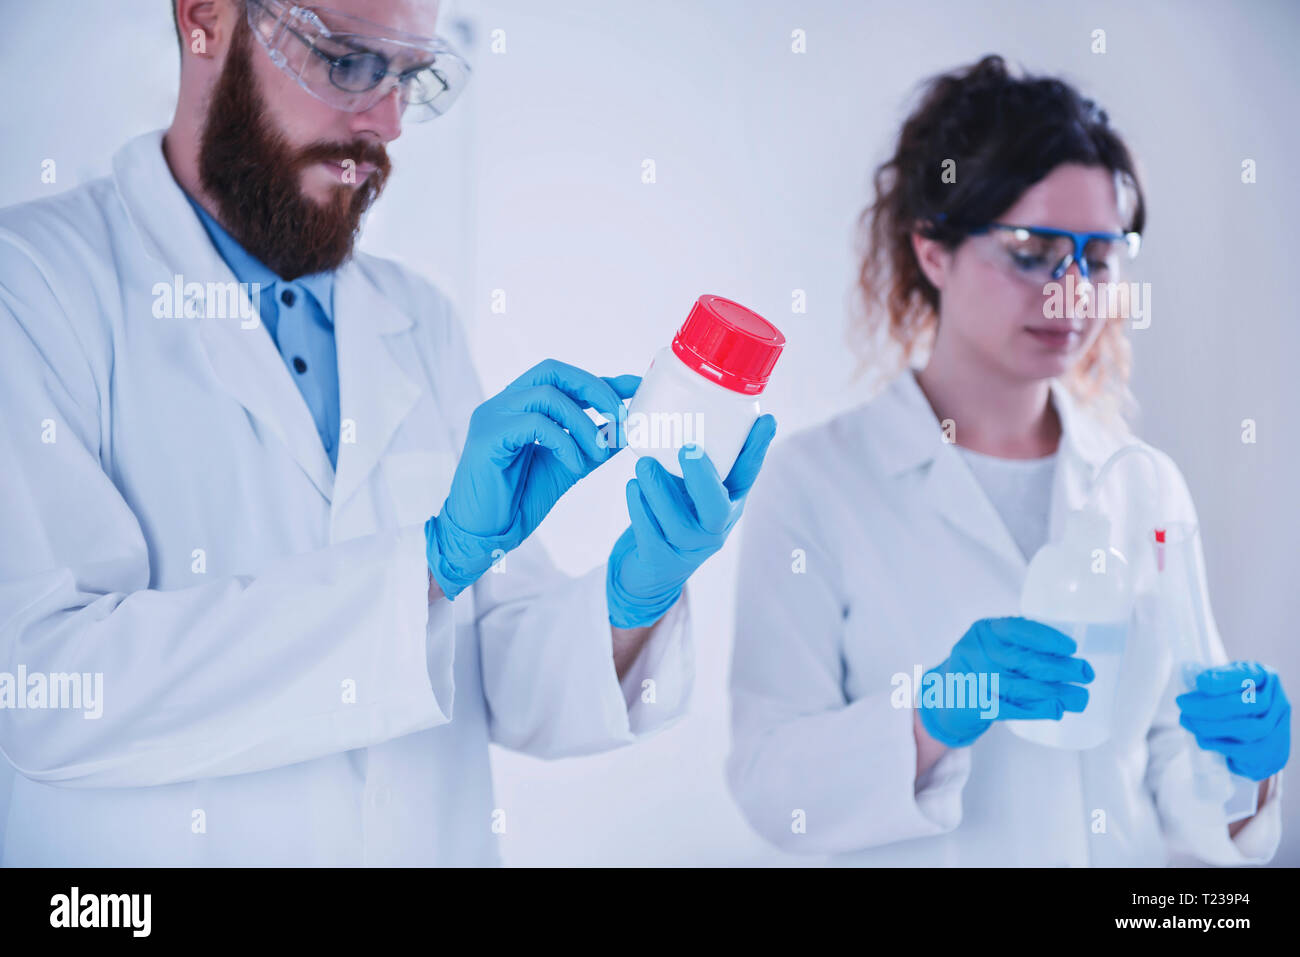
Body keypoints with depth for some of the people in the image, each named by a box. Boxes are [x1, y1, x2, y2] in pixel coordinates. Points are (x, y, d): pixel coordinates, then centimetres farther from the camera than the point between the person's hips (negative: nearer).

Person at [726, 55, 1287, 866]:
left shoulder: (1148, 487, 6)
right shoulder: (818, 483, -6)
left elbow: (1166, 779, 9)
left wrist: (1238, 760, -9)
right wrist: (932, 716, -24)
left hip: (1126, 857, 3)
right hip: (929, 862, -2)